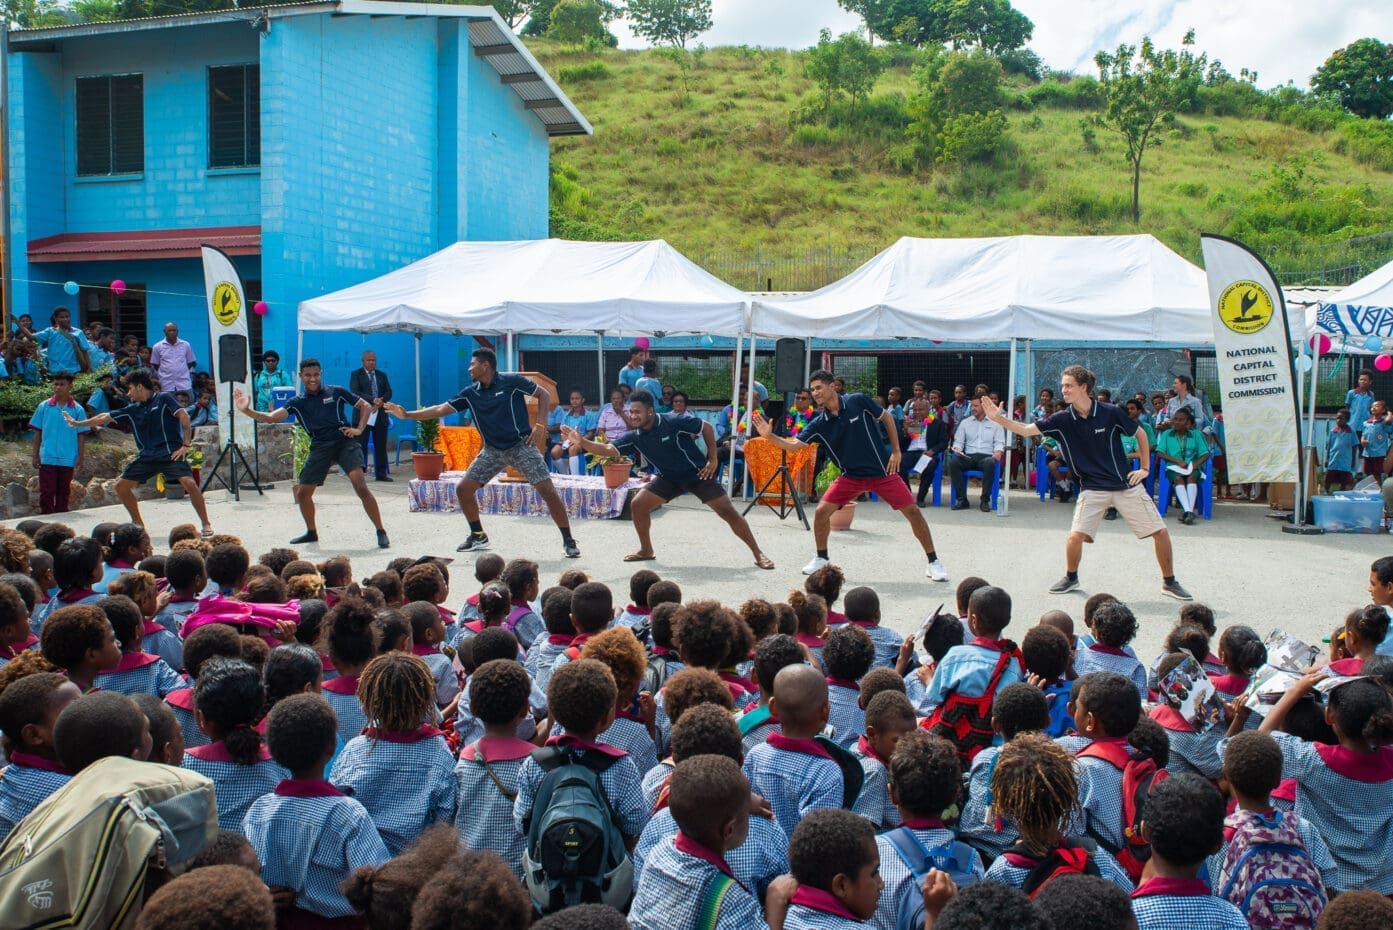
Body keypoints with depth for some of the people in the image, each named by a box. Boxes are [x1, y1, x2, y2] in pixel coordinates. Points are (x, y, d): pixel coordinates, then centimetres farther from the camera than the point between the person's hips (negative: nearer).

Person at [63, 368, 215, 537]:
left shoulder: (164, 399, -2)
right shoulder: (132, 410, 15)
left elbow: (183, 415, -12)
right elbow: (104, 417, 23)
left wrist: (186, 444, -18)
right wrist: (78, 423, 29)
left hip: (171, 453, -7)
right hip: (146, 457, 7)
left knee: (189, 482, -25)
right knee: (121, 486, 4)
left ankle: (206, 523, -14)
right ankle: (138, 523, 19)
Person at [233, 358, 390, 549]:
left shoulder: (336, 392, 3)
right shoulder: (297, 402, 8)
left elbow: (366, 406, 11)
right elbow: (271, 417, -4)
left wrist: (359, 429, -3)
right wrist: (246, 410, -18)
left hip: (344, 442, -4)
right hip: (319, 448, 4)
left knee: (360, 486, -19)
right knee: (302, 493, 6)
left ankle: (381, 532, -11)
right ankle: (311, 533, 31)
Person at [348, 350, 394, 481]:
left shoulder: (382, 375, 17)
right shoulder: (356, 375, 3)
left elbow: (388, 392, 9)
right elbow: (355, 393, -11)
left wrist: (380, 402, -12)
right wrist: (373, 400, -21)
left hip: (380, 415, 4)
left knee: (381, 446, 4)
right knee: (360, 445, -5)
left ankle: (381, 473, 9)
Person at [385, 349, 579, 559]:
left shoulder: (512, 382, -11)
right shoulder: (470, 394, 3)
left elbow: (544, 395, -4)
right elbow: (440, 409, 4)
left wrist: (540, 426, -13)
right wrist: (406, 414, -1)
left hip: (521, 445, -5)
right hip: (493, 450, 5)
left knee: (547, 490, -14)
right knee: (463, 489, 1)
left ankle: (568, 541, -2)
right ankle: (478, 536, 20)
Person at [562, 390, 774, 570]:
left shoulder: (673, 422, -27)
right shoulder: (634, 437, -13)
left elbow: (707, 427, -15)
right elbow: (608, 449, -24)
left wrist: (713, 460, -13)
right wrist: (582, 442, -41)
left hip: (698, 473, -5)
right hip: (669, 478, 5)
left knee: (727, 511, -11)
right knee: (638, 504, -6)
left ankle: (758, 554, 0)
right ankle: (646, 551, 14)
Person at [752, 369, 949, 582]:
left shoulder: (857, 401, -13)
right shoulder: (819, 424, -6)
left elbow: (887, 418, 0)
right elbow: (794, 445, -11)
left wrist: (896, 451, -3)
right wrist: (769, 435, -27)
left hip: (882, 471, -2)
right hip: (851, 476, 3)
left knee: (912, 511, -6)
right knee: (821, 511, -10)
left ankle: (933, 561, 10)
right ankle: (821, 558, 14)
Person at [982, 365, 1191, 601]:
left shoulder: (1110, 413, -10)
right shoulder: (1062, 420, -6)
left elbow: (1140, 434, 4)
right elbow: (1026, 430, -10)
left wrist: (1145, 468, 1)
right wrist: (999, 418, -23)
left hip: (1126, 484, -1)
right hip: (1092, 488, 1)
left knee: (1160, 532, -1)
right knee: (1075, 537, -14)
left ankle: (1169, 582, 21)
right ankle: (1070, 578, 15)